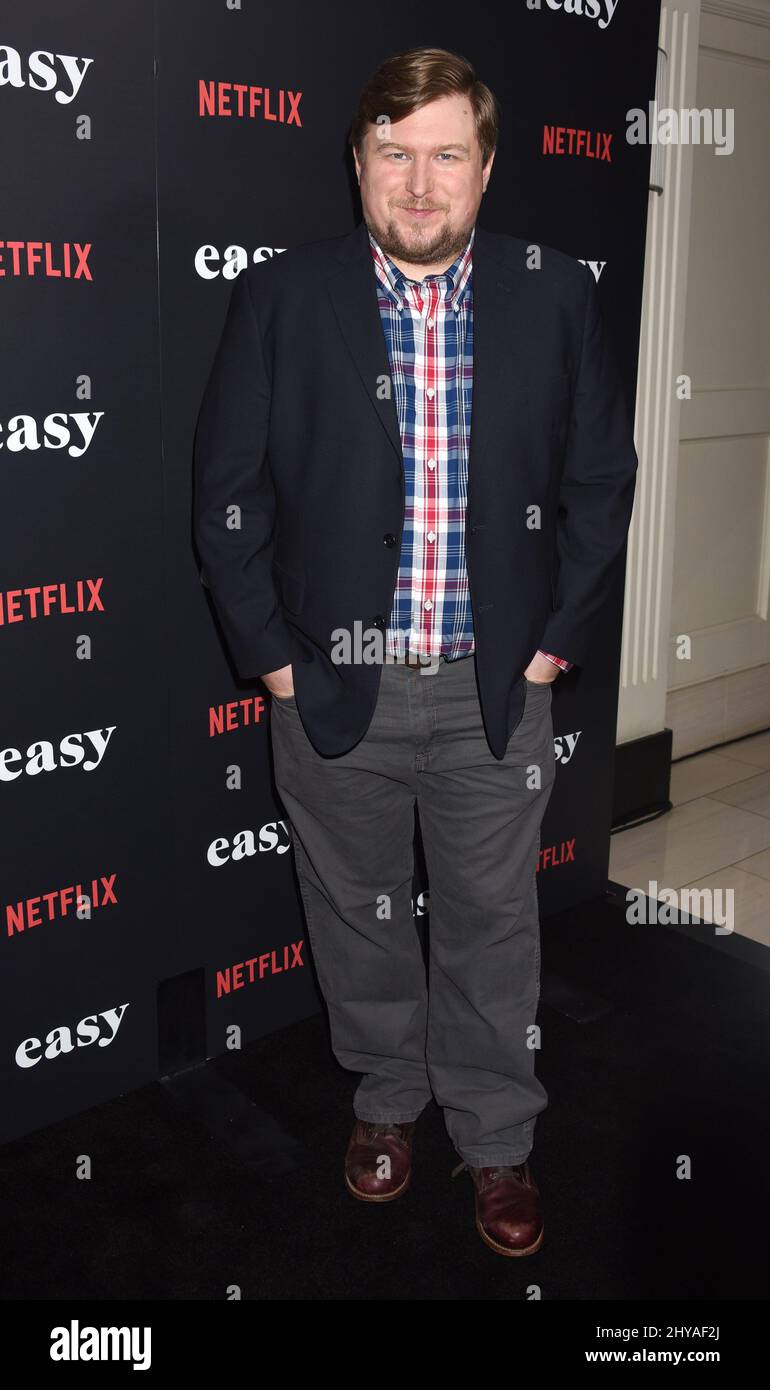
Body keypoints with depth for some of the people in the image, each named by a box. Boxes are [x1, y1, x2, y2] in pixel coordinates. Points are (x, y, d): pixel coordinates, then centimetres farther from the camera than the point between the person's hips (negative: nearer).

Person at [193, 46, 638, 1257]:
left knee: (493, 923, 13)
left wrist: (555, 642, -2)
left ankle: (496, 1141, 34)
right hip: (334, 688, 0)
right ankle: (387, 1100, 42)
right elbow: (229, 489, -2)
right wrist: (270, 653, -5)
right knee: (357, 917, 17)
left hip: (497, 688, 0)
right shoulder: (280, 298, -4)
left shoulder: (557, 296, -1)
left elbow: (602, 477, 3)